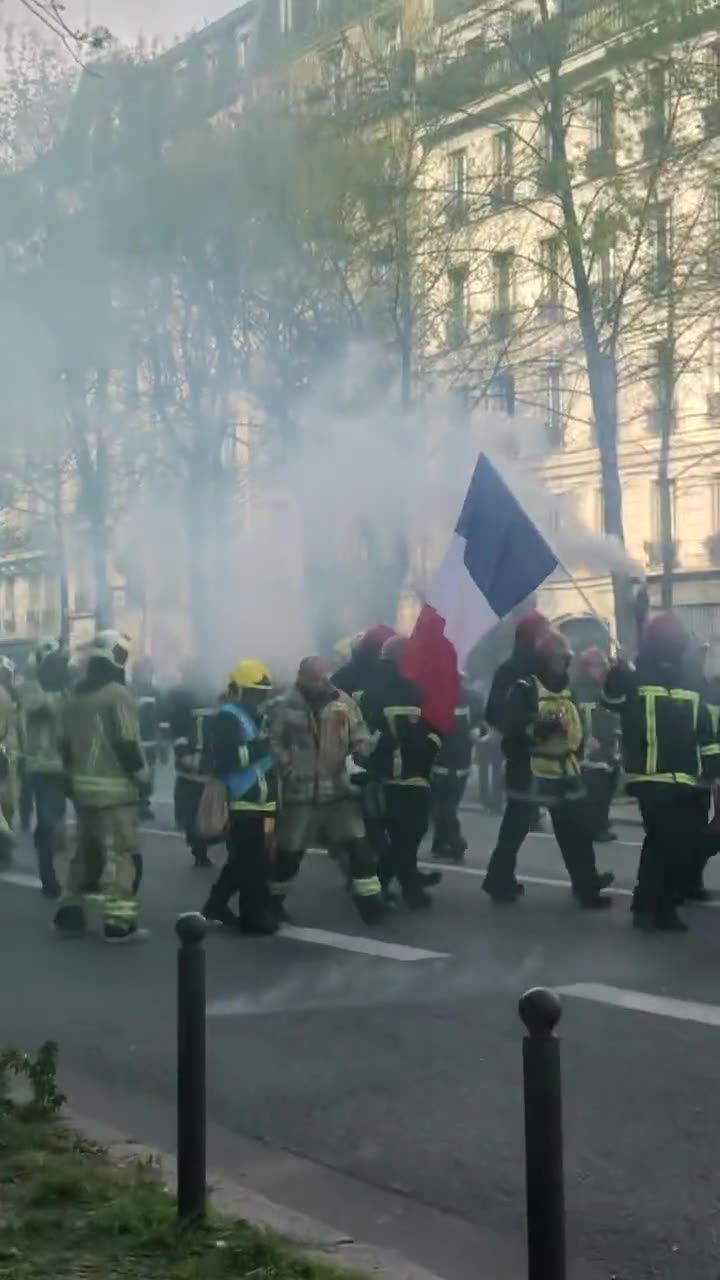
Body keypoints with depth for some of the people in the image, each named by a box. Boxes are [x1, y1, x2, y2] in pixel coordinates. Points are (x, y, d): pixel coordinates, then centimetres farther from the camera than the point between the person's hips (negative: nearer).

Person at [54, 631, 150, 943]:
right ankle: (118, 921, -5)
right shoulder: (117, 693, -14)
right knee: (119, 853, -4)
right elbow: (127, 743, -17)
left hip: (83, 785, 8)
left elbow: (65, 742, 15)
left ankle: (70, 909, 20)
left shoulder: (75, 695, 11)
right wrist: (142, 776, -4)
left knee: (86, 849, 19)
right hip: (114, 787, -8)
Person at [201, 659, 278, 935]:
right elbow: (223, 760, -26)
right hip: (242, 804, -10)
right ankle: (255, 915, -2)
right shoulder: (227, 718, -12)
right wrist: (256, 748, -29)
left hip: (257, 802, 10)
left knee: (242, 860, 15)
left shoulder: (254, 716, 20)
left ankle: (216, 906, 25)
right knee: (253, 863, -9)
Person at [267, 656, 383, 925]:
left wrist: (361, 750, -16)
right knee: (290, 851, 9)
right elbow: (273, 743, -7)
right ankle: (273, 900, 29)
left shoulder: (343, 701, 1)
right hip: (300, 792, -2)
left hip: (339, 788, 2)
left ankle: (370, 901, 5)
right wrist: (290, 770, -17)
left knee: (359, 845, -3)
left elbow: (360, 733, 5)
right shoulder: (284, 707, -8)